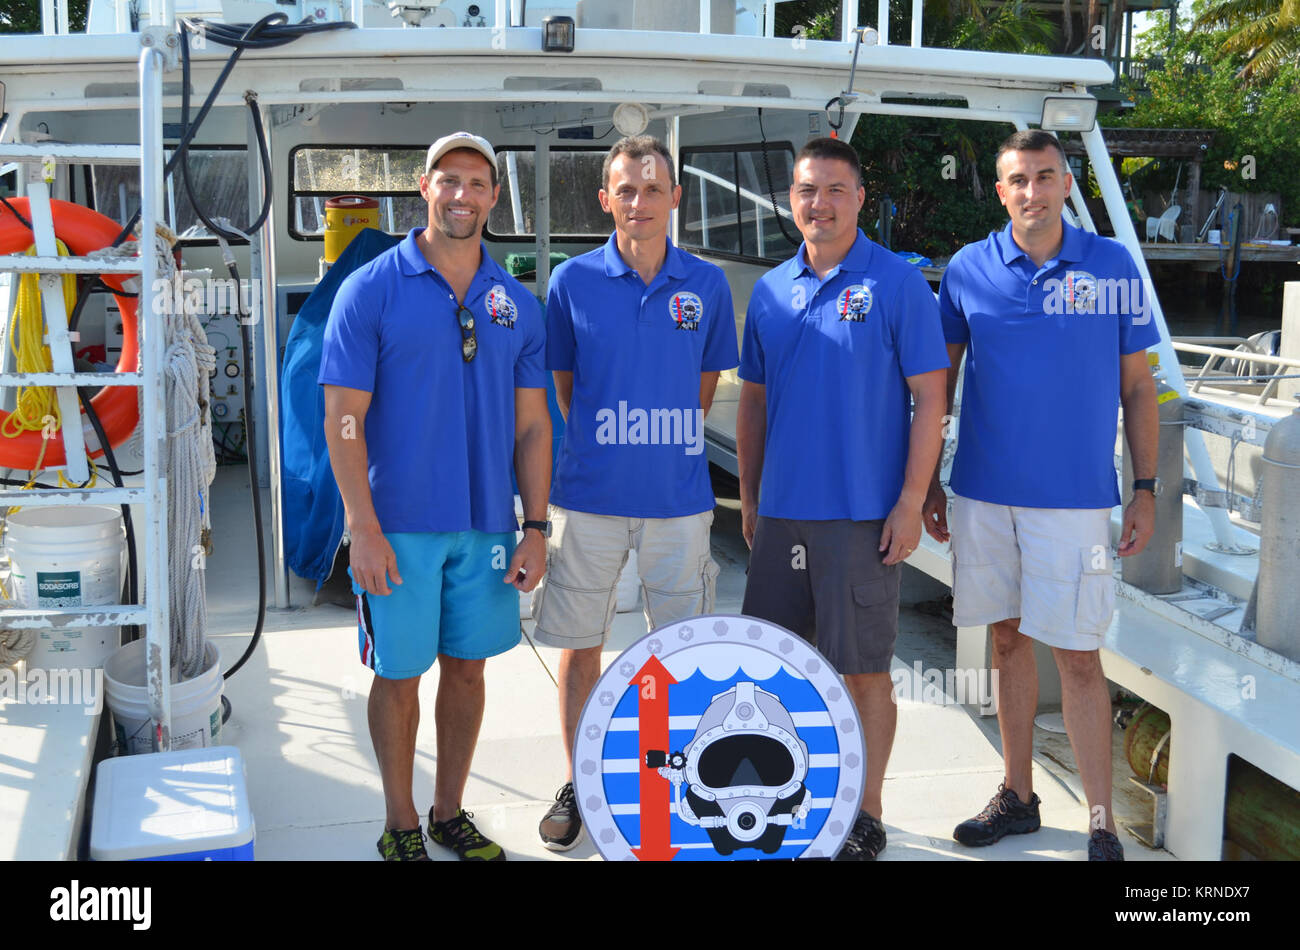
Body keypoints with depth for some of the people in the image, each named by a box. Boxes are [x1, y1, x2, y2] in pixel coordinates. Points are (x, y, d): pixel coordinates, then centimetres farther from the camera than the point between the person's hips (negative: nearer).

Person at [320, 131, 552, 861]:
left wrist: (536, 527, 2)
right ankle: (402, 826, 24)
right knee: (399, 675, 7)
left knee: (467, 666, 13)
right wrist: (365, 528, -15)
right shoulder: (372, 289, -5)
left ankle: (451, 811, 31)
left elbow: (532, 425, 8)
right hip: (400, 525, -3)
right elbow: (343, 419, -8)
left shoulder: (518, 303, 6)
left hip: (488, 524, 4)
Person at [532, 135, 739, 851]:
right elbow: (565, 387, 7)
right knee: (579, 645, 9)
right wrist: (604, 444, 6)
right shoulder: (572, 281, -2)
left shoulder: (706, 285, 1)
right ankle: (577, 785, 26)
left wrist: (664, 440, 8)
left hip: (679, 496, 1)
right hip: (590, 495, 0)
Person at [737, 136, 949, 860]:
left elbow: (930, 398, -7)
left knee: (865, 670, 4)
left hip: (862, 515, -5)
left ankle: (867, 817, 18)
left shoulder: (898, 283, -4)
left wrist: (911, 502, -12)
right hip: (781, 511, 5)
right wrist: (749, 495, 12)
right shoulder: (771, 290, 10)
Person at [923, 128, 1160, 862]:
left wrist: (1147, 490, -1)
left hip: (1074, 497, -2)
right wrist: (928, 482, 6)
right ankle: (1018, 796, 27)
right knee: (1010, 640, 13)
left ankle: (1102, 827, 10)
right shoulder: (968, 270, 2)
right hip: (985, 494, 2)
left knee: (1078, 658, -1)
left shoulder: (1113, 266, -1)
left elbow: (1137, 385, 3)